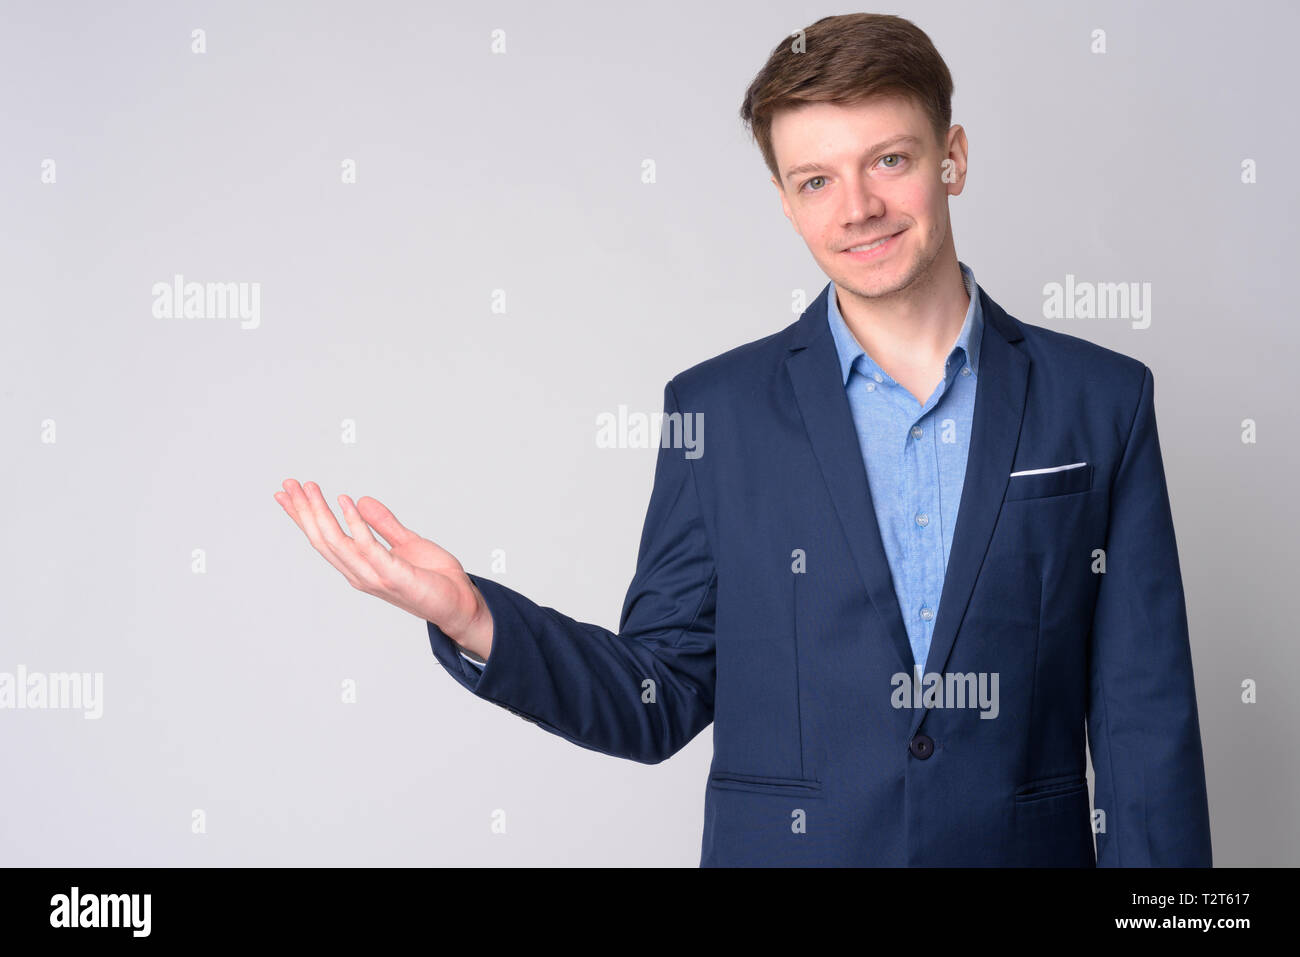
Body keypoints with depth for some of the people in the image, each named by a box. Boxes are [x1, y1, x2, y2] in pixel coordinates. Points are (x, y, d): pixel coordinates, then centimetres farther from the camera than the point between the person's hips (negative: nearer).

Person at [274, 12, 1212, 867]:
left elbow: (1145, 720, -2)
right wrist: (472, 619, -15)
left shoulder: (1100, 400, -2)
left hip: (1028, 847, 0)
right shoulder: (719, 408, -2)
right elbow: (661, 699, -1)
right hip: (782, 845, 0)